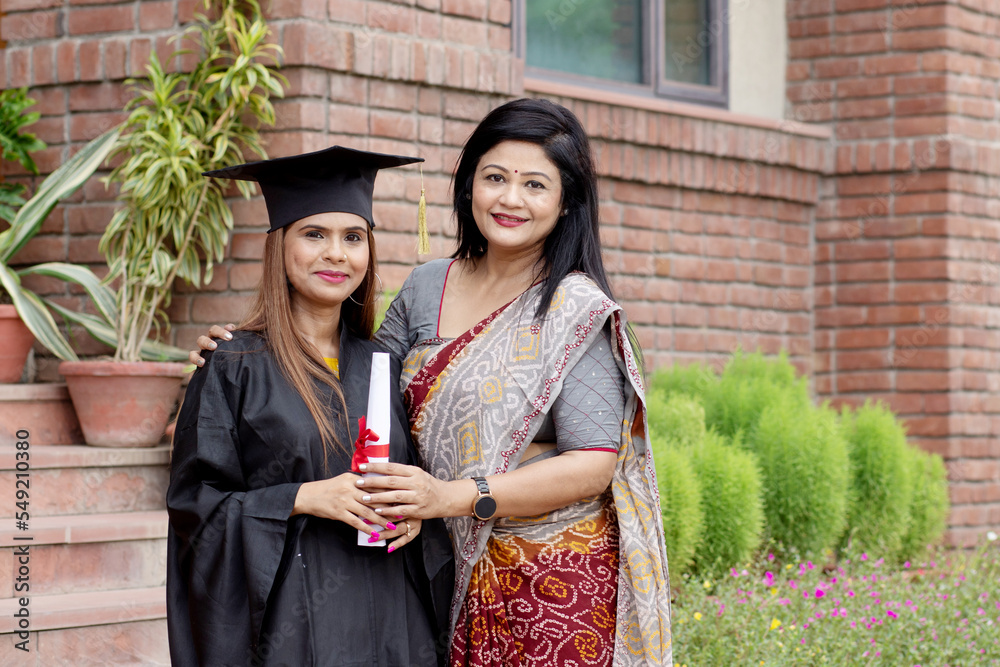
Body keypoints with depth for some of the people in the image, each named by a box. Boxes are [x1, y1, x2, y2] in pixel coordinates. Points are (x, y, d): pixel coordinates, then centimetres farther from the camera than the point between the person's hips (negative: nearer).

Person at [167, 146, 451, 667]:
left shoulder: (382, 366, 10)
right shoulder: (234, 369, -3)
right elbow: (194, 502, -6)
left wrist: (414, 511, -5)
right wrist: (302, 499, -18)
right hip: (286, 622, -4)